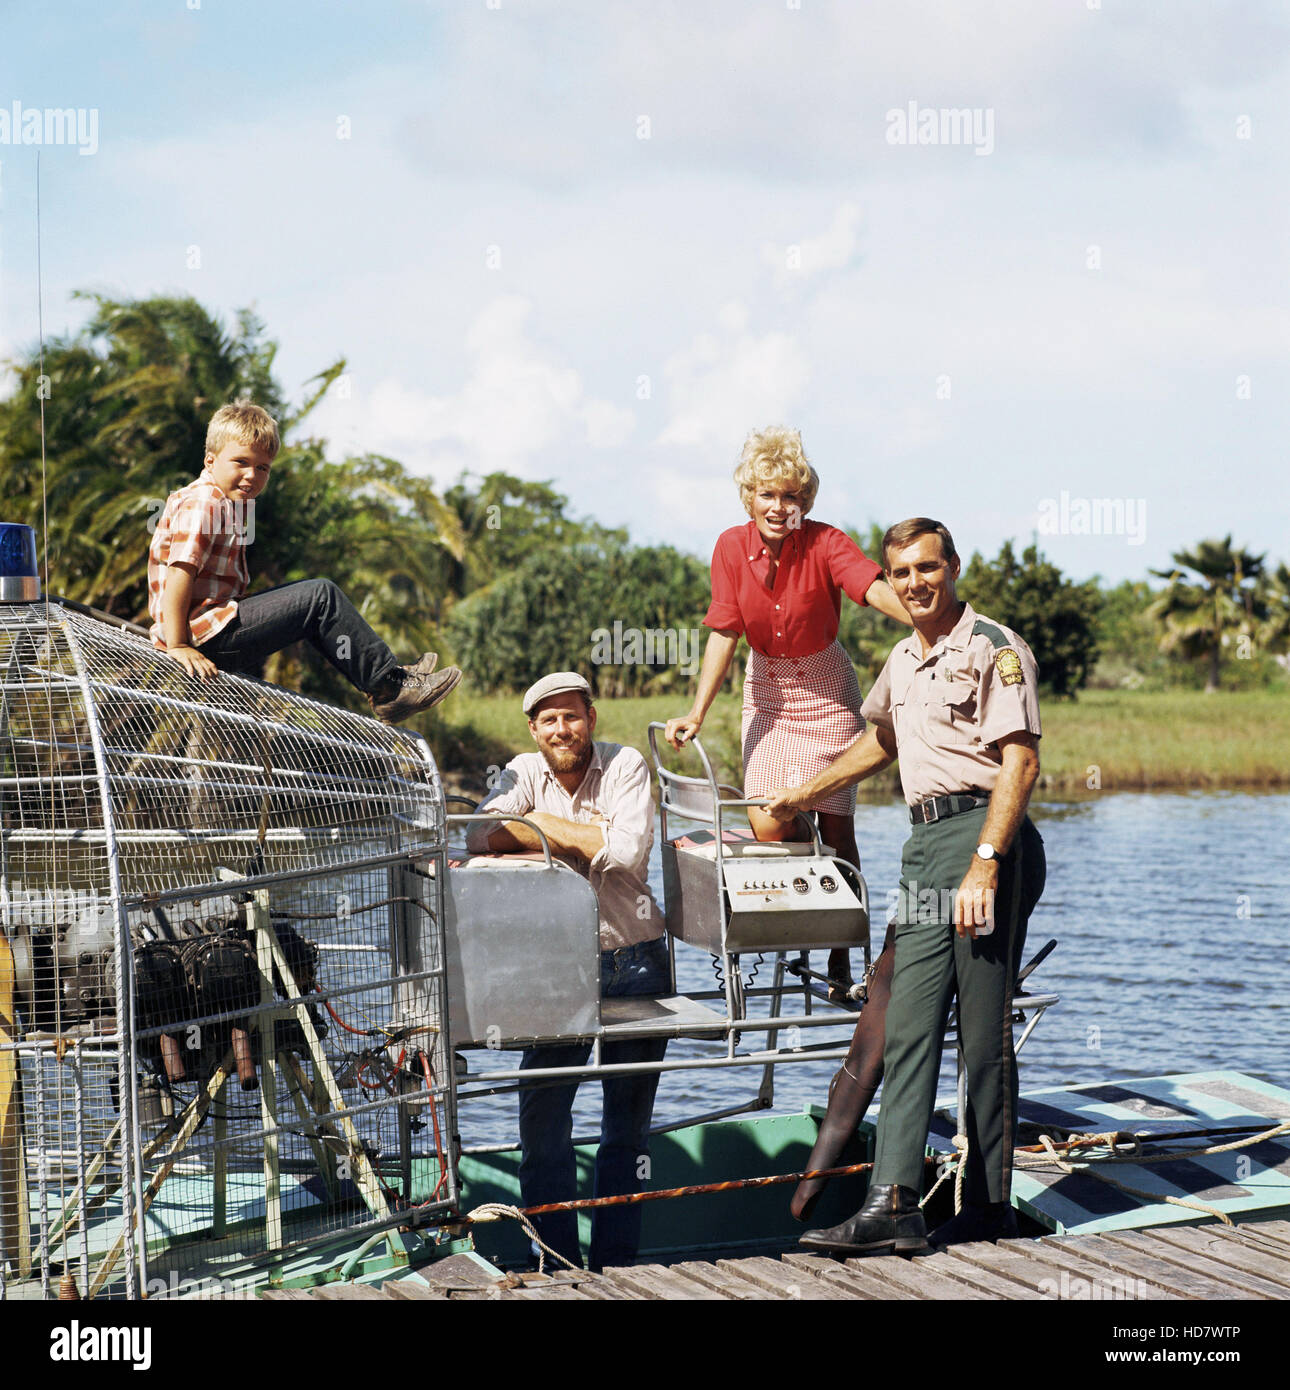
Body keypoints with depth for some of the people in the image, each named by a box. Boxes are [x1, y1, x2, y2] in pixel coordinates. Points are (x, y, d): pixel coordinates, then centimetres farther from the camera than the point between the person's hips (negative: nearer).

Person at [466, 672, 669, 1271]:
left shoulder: (626, 767, -4)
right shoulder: (525, 773, 3)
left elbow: (627, 851, -19)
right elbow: (481, 835, -14)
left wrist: (546, 826, -12)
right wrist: (582, 839, -20)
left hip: (634, 960, -1)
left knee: (628, 1121, 4)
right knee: (541, 1113, -5)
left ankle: (614, 1265, 11)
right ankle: (560, 1263, 4)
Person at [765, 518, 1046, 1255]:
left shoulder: (993, 648, -6)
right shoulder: (904, 660, 19)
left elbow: (1020, 760, -14)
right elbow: (881, 740, 38)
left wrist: (985, 863, -22)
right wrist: (804, 794, 46)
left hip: (986, 837, -8)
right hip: (925, 843, 8)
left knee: (985, 1033, -4)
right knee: (909, 1026, 0)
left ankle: (991, 1207, 4)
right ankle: (894, 1204, -5)